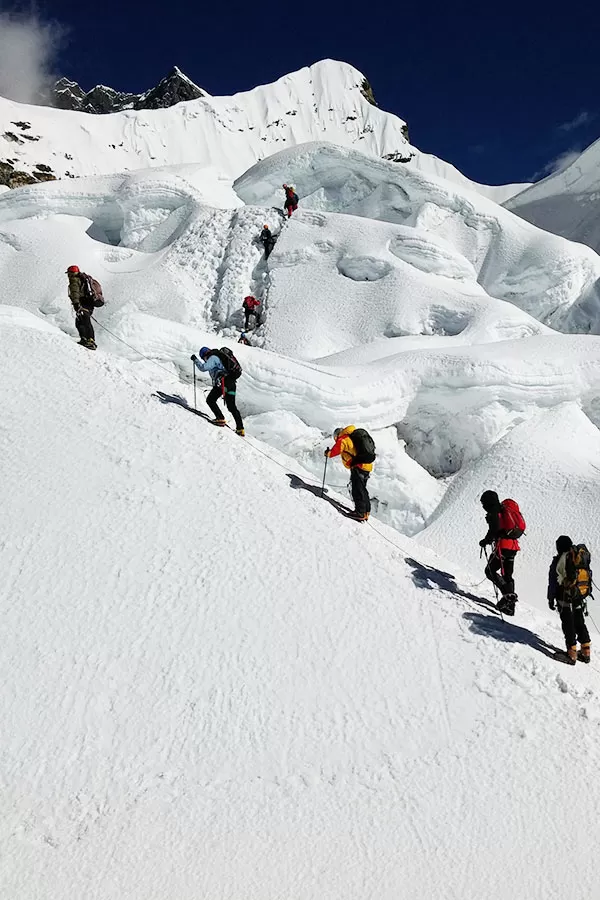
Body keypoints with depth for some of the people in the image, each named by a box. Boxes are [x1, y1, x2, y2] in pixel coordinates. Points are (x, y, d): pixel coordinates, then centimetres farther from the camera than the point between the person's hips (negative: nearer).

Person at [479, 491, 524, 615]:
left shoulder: (493, 513, -7)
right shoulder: (504, 509, 19)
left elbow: (494, 530, -19)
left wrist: (485, 541, -4)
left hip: (503, 546, -9)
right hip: (513, 546, 9)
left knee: (490, 571, -2)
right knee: (507, 575, 12)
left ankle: (508, 593, -16)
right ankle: (510, 605, 10)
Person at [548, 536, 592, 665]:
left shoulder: (559, 560, -13)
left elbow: (553, 581, -11)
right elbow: (588, 576, 13)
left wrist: (551, 599, -3)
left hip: (565, 597, -6)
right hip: (580, 596, 6)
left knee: (568, 623, 0)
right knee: (580, 622, 16)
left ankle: (572, 654, 1)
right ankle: (586, 651, 20)